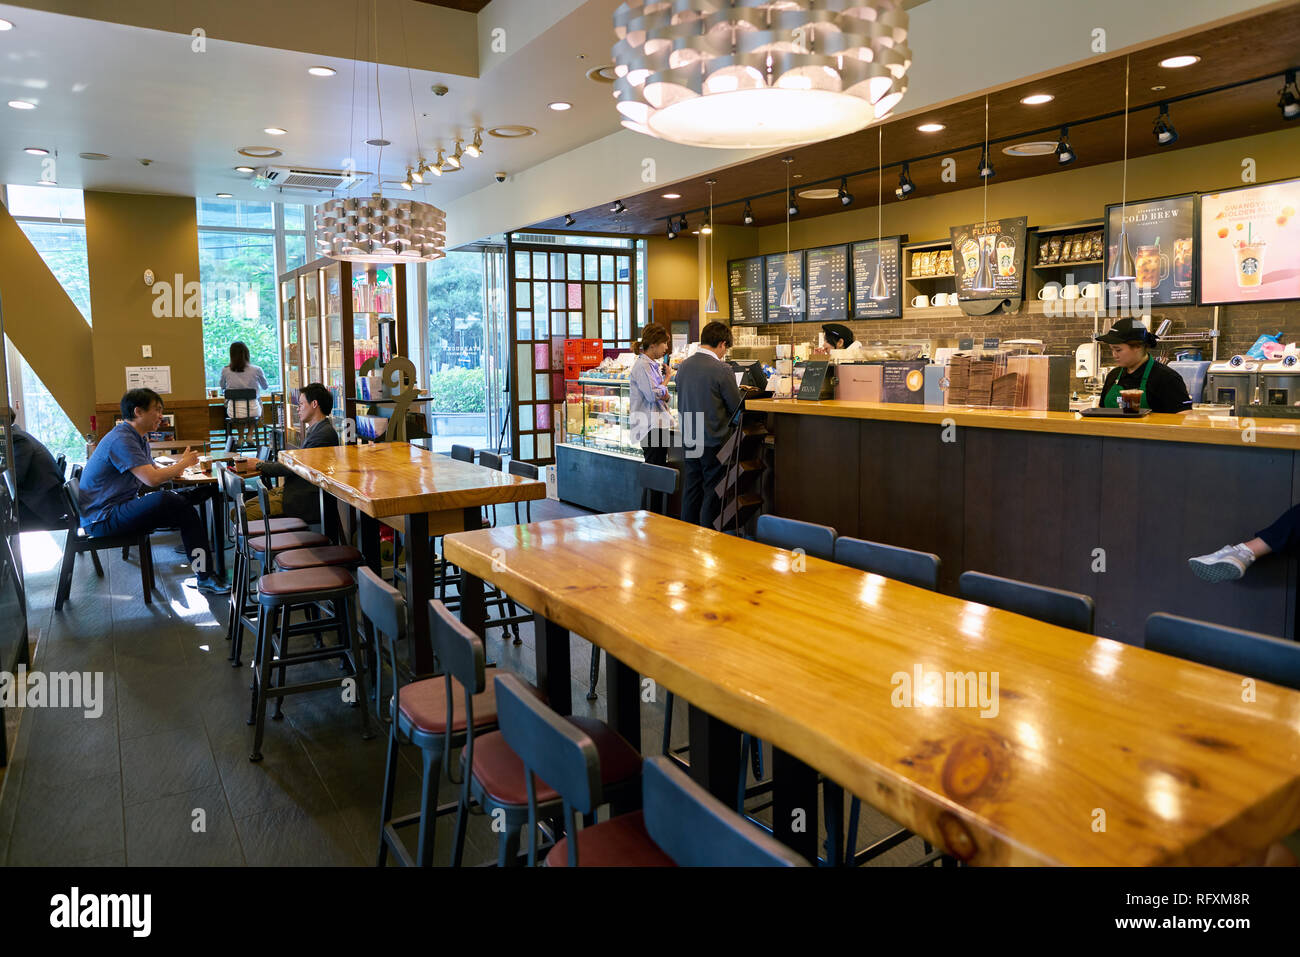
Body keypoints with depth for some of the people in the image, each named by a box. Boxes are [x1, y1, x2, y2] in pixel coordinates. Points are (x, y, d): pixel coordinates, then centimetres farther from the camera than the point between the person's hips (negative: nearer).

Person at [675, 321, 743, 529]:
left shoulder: (683, 366, 3)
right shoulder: (723, 370, -16)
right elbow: (737, 407, -8)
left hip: (689, 439, 6)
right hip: (714, 441, -6)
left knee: (691, 491, 14)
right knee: (712, 494, 3)